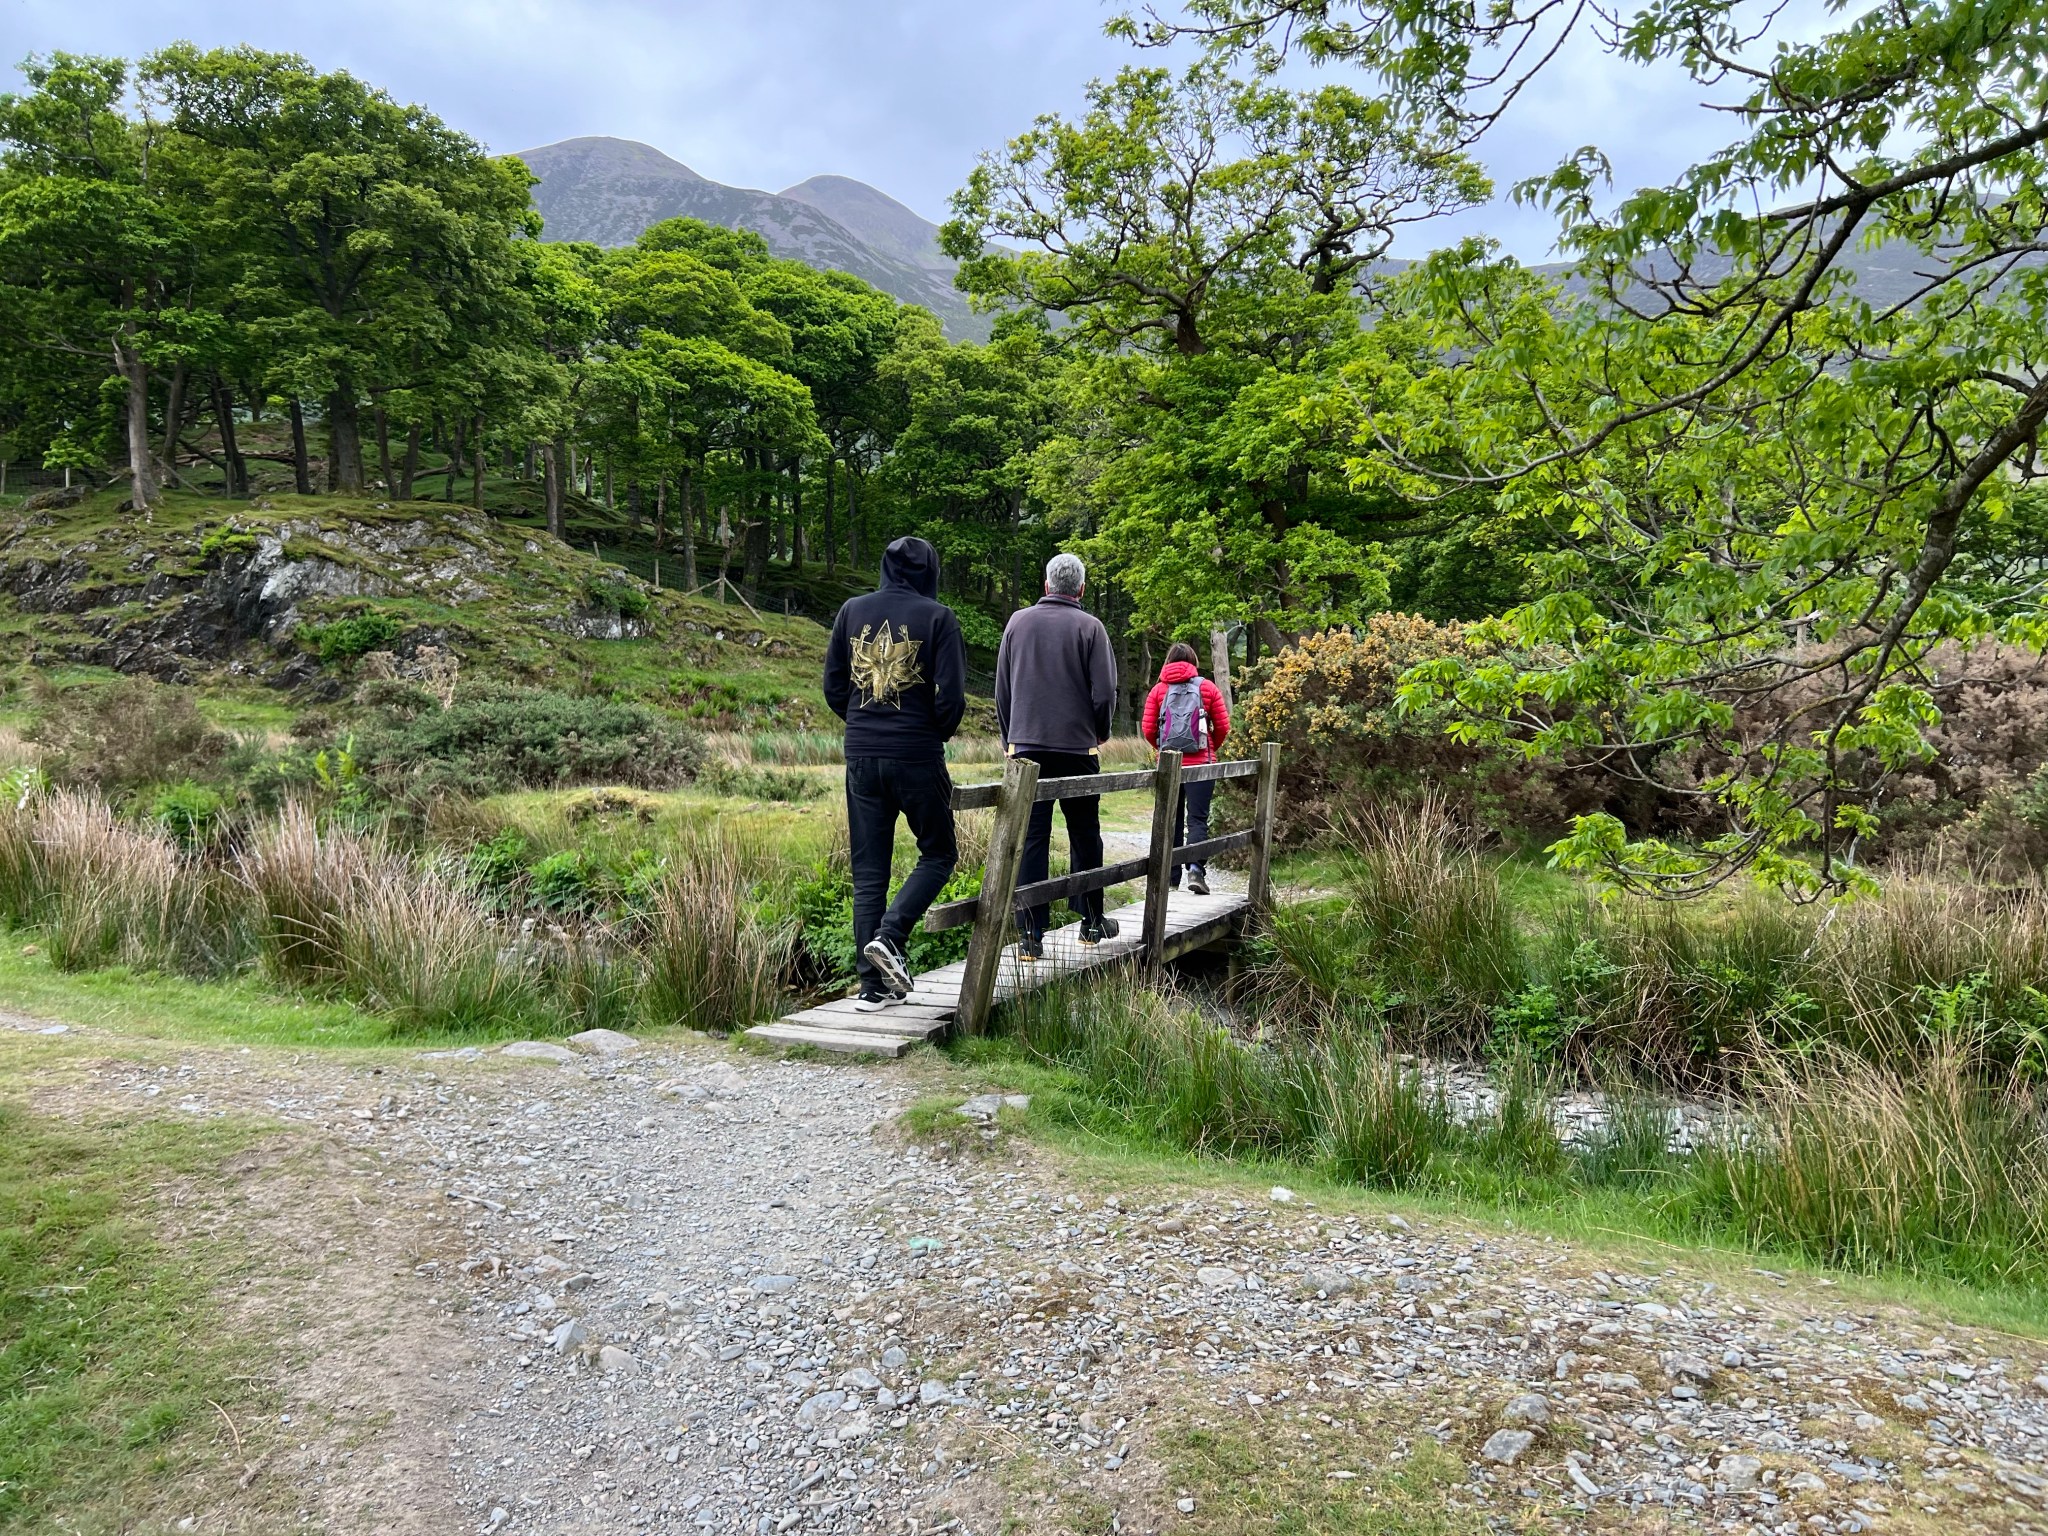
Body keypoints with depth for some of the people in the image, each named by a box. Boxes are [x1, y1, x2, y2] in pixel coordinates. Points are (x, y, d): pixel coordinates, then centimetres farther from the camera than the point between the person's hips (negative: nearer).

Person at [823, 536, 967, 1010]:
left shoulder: (853, 611, 6)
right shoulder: (937, 617, -5)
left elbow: (833, 687, 8)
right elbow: (952, 696, -10)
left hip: (861, 756, 4)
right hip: (917, 757, -4)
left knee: (868, 870, 9)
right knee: (939, 854, 13)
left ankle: (874, 985, 10)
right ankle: (889, 935, -9)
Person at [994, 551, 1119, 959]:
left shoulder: (1018, 622, 7)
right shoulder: (1089, 627, -3)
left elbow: (1002, 689, 12)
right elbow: (1105, 692, -5)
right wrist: (1100, 734, 13)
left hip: (1026, 746, 2)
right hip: (1077, 748, -2)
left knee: (1031, 838, 1)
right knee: (1084, 835, 11)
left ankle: (1030, 933, -3)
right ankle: (1091, 921, 20)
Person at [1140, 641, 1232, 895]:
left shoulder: (1158, 689, 4)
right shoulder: (1207, 688, 3)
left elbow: (1148, 730, 1)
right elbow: (1223, 727, 1)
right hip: (1200, 763, -1)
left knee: (1172, 820, 11)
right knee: (1197, 818, -2)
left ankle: (1171, 877, 14)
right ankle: (1196, 869, -21)